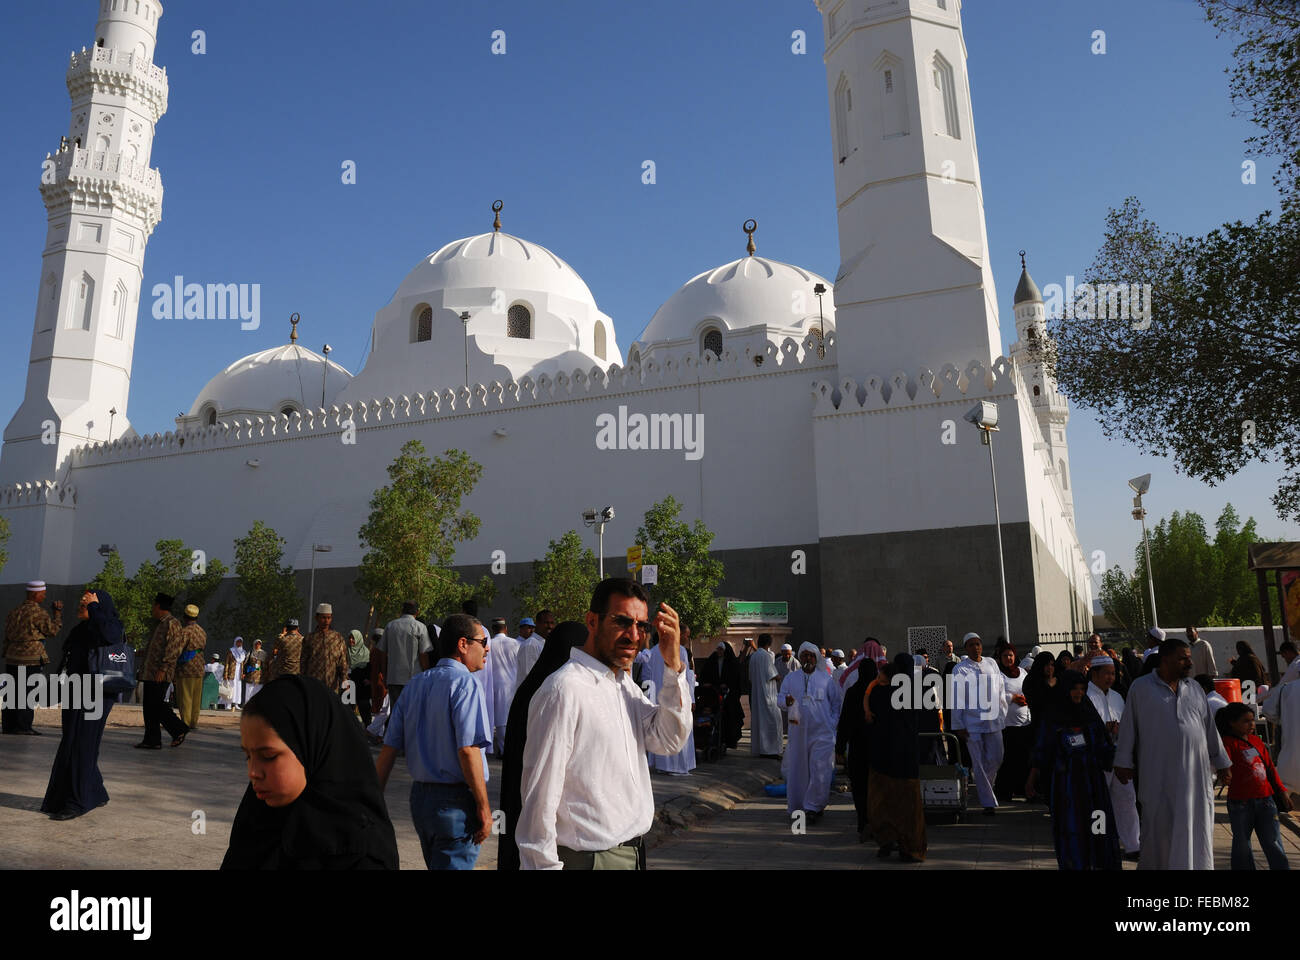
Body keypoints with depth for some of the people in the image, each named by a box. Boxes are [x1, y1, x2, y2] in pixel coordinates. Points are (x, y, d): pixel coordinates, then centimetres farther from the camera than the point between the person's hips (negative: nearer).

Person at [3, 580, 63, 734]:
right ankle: (23, 726, -4)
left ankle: (8, 725, 14)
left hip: (12, 658, 8)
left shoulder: (14, 611, 13)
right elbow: (53, 630, -9)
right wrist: (58, 612, 0)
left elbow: (7, 636, 16)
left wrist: (6, 655, 21)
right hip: (32, 658, -8)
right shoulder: (37, 612, -12)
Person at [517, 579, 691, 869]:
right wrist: (544, 864, -18)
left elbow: (670, 741, 1)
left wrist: (673, 664, -7)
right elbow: (539, 796, -20)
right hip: (588, 857, -9)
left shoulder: (625, 685, 9)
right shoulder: (564, 690, -20)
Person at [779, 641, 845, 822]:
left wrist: (833, 722, -1)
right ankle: (796, 806, 17)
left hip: (822, 733, -1)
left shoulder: (826, 679, 5)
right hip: (798, 731, 2)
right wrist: (786, 701, -19)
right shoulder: (791, 678, 8)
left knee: (820, 770, -7)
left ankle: (813, 807, 4)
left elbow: (838, 702, 9)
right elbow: (780, 697, 4)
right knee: (797, 769, 5)